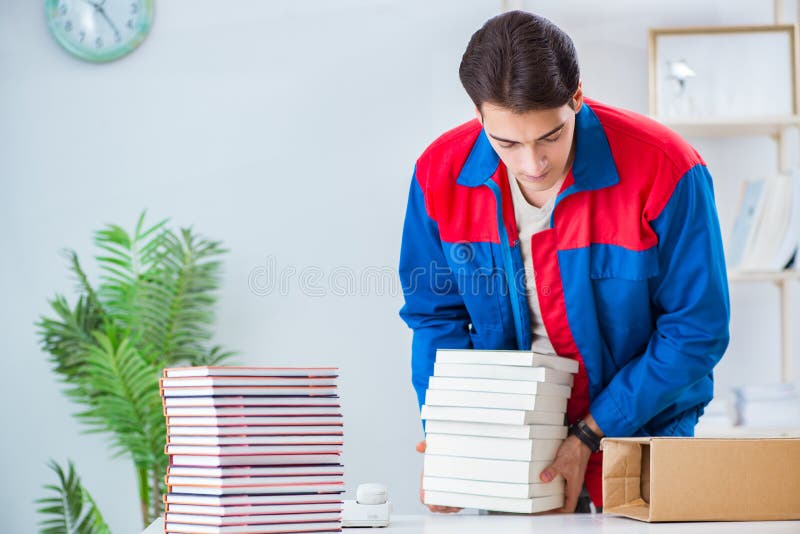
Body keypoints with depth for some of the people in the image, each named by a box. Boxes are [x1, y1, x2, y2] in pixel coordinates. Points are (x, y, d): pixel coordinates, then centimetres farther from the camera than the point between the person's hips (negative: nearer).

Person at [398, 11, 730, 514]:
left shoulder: (664, 170, -21)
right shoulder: (440, 174, -11)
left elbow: (696, 330, -14)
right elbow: (436, 316, 2)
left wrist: (589, 437, -17)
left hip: (638, 432, -2)